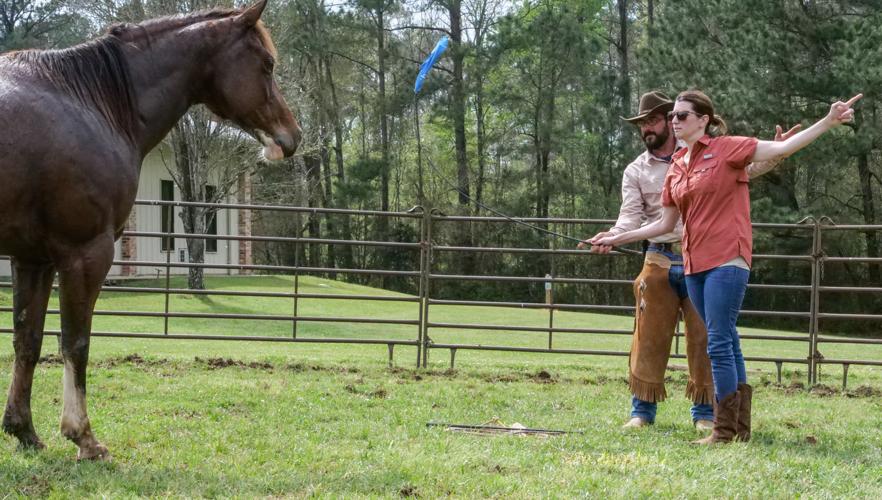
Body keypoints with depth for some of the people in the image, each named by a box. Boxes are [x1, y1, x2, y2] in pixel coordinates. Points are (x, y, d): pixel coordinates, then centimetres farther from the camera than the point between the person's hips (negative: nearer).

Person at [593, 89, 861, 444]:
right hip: (695, 265, 7)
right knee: (726, 345, 11)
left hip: (727, 259, -7)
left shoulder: (726, 149, -5)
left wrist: (829, 122, -21)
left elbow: (782, 148, -11)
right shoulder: (677, 168, 14)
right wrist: (619, 239, 19)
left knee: (719, 343, -10)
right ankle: (740, 428, 16)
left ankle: (725, 431, -6)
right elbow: (666, 224, 20)